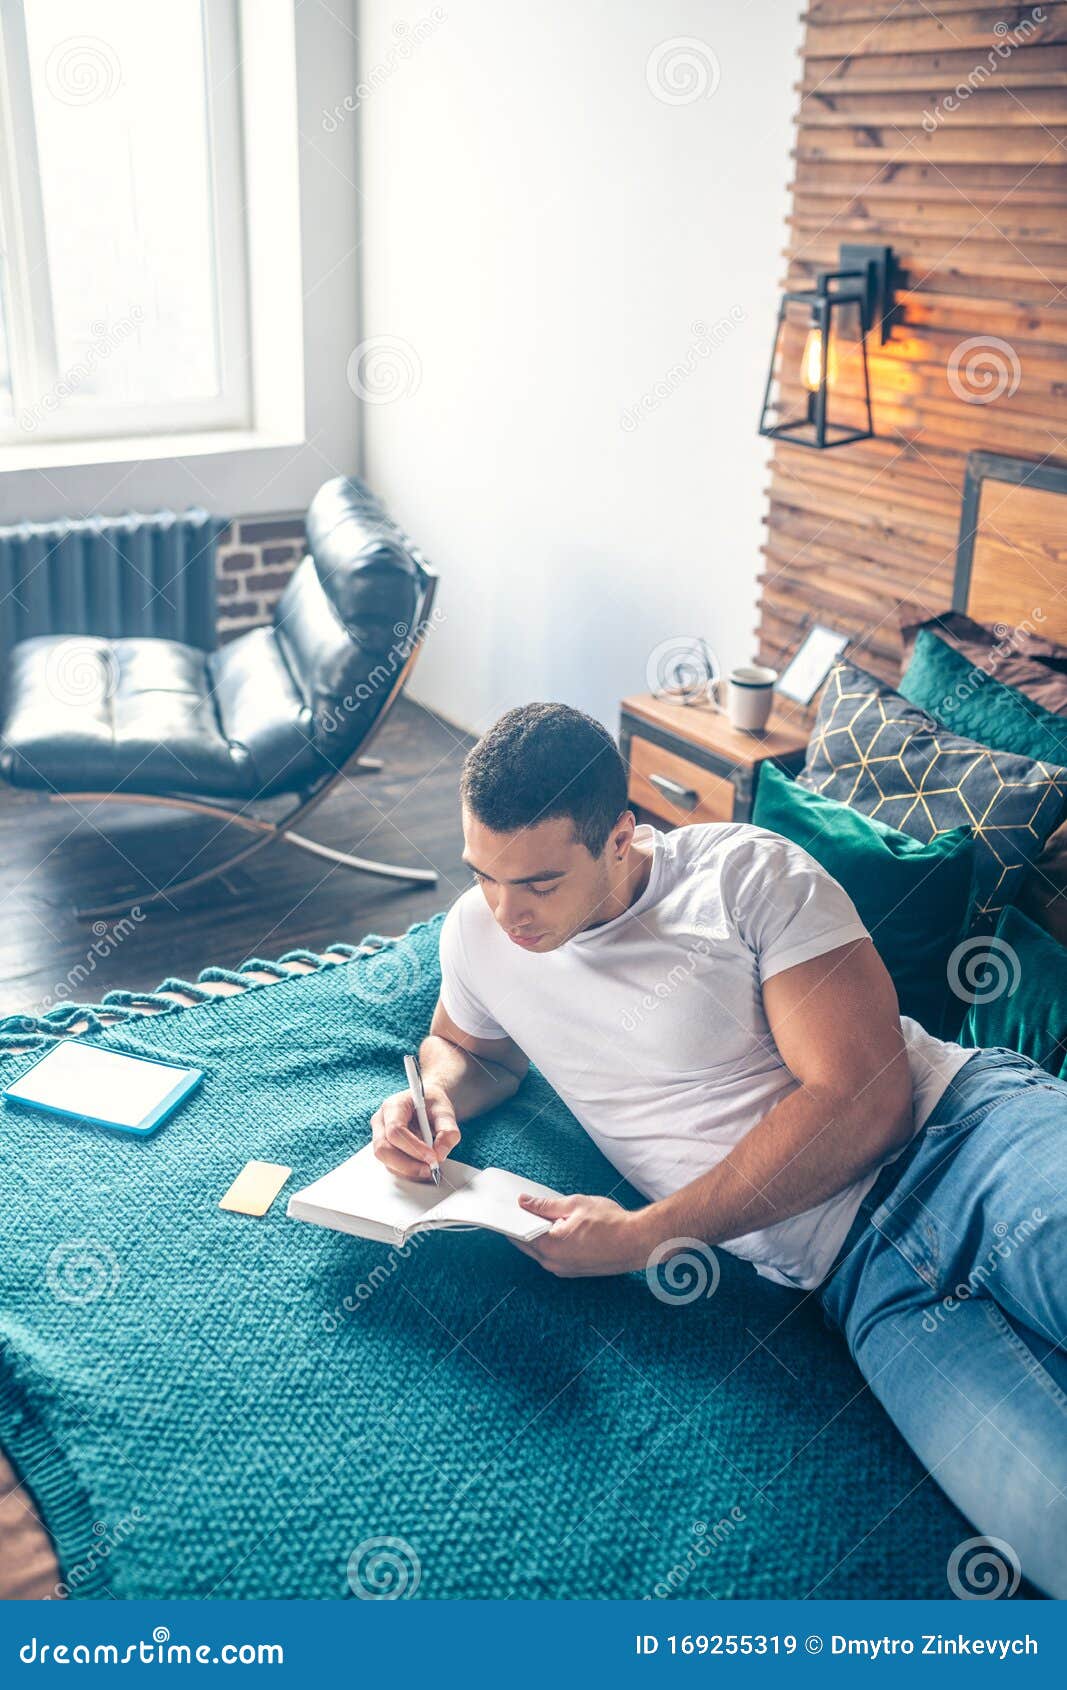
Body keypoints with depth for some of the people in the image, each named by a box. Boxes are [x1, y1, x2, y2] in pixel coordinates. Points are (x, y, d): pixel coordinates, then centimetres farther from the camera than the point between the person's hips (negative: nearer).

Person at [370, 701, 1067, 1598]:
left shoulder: (748, 874, -4)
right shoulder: (479, 931, 10)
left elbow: (865, 1101, -10)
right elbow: (465, 1044, 33)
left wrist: (644, 1237, -9)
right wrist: (434, 1102, 7)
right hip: (867, 1277, 2)